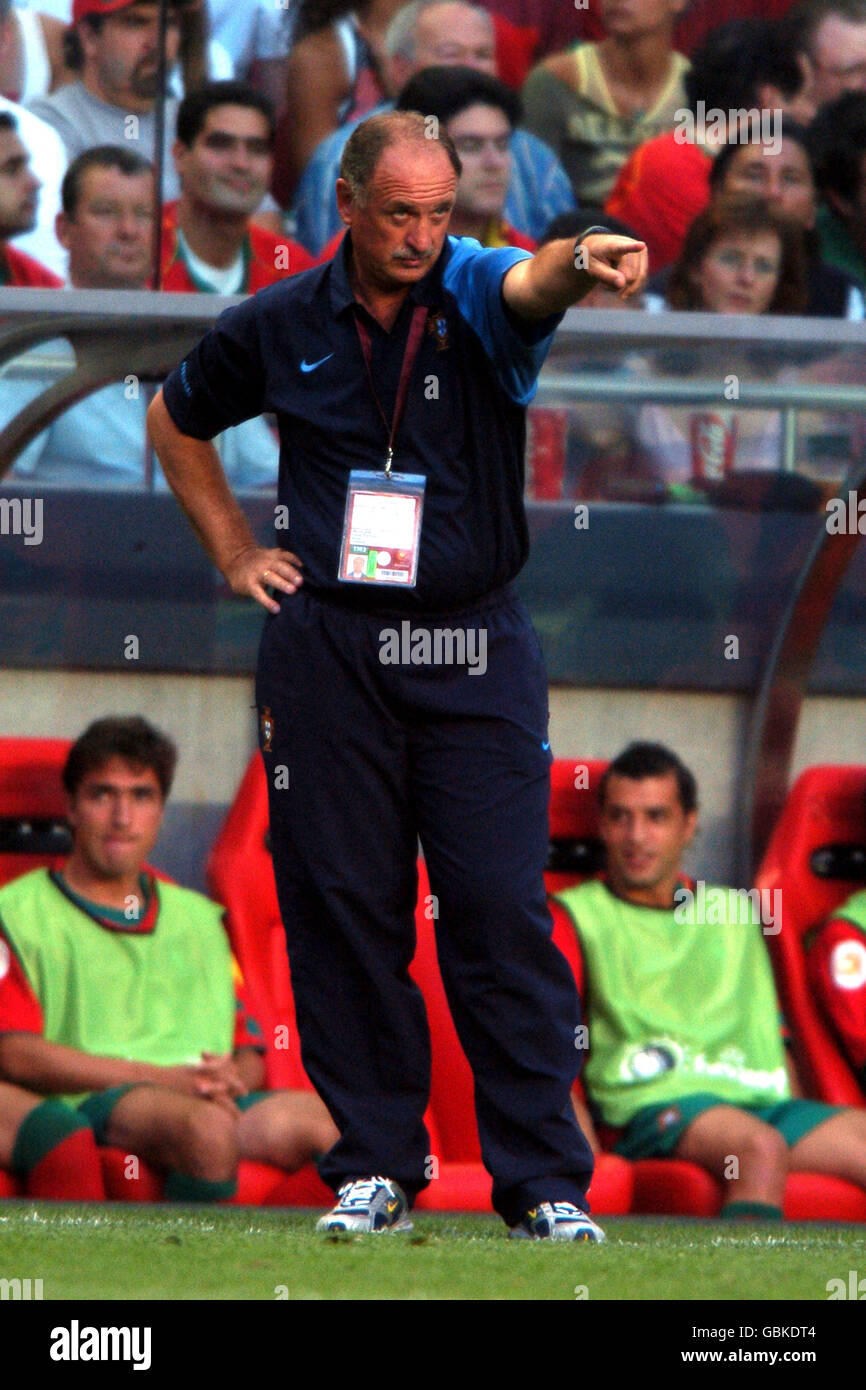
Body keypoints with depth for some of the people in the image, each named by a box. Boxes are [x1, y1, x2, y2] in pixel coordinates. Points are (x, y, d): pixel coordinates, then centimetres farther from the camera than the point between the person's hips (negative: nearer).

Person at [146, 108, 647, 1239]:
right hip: (327, 652, 2)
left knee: (502, 912, -6)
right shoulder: (280, 327, 4)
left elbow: (530, 284, -31)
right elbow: (176, 421, 22)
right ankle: (374, 1166, 12)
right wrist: (234, 551, 13)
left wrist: (582, 263, -54)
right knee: (343, 909, 3)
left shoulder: (473, 292, -5)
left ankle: (544, 1178, -3)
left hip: (476, 650, -2)